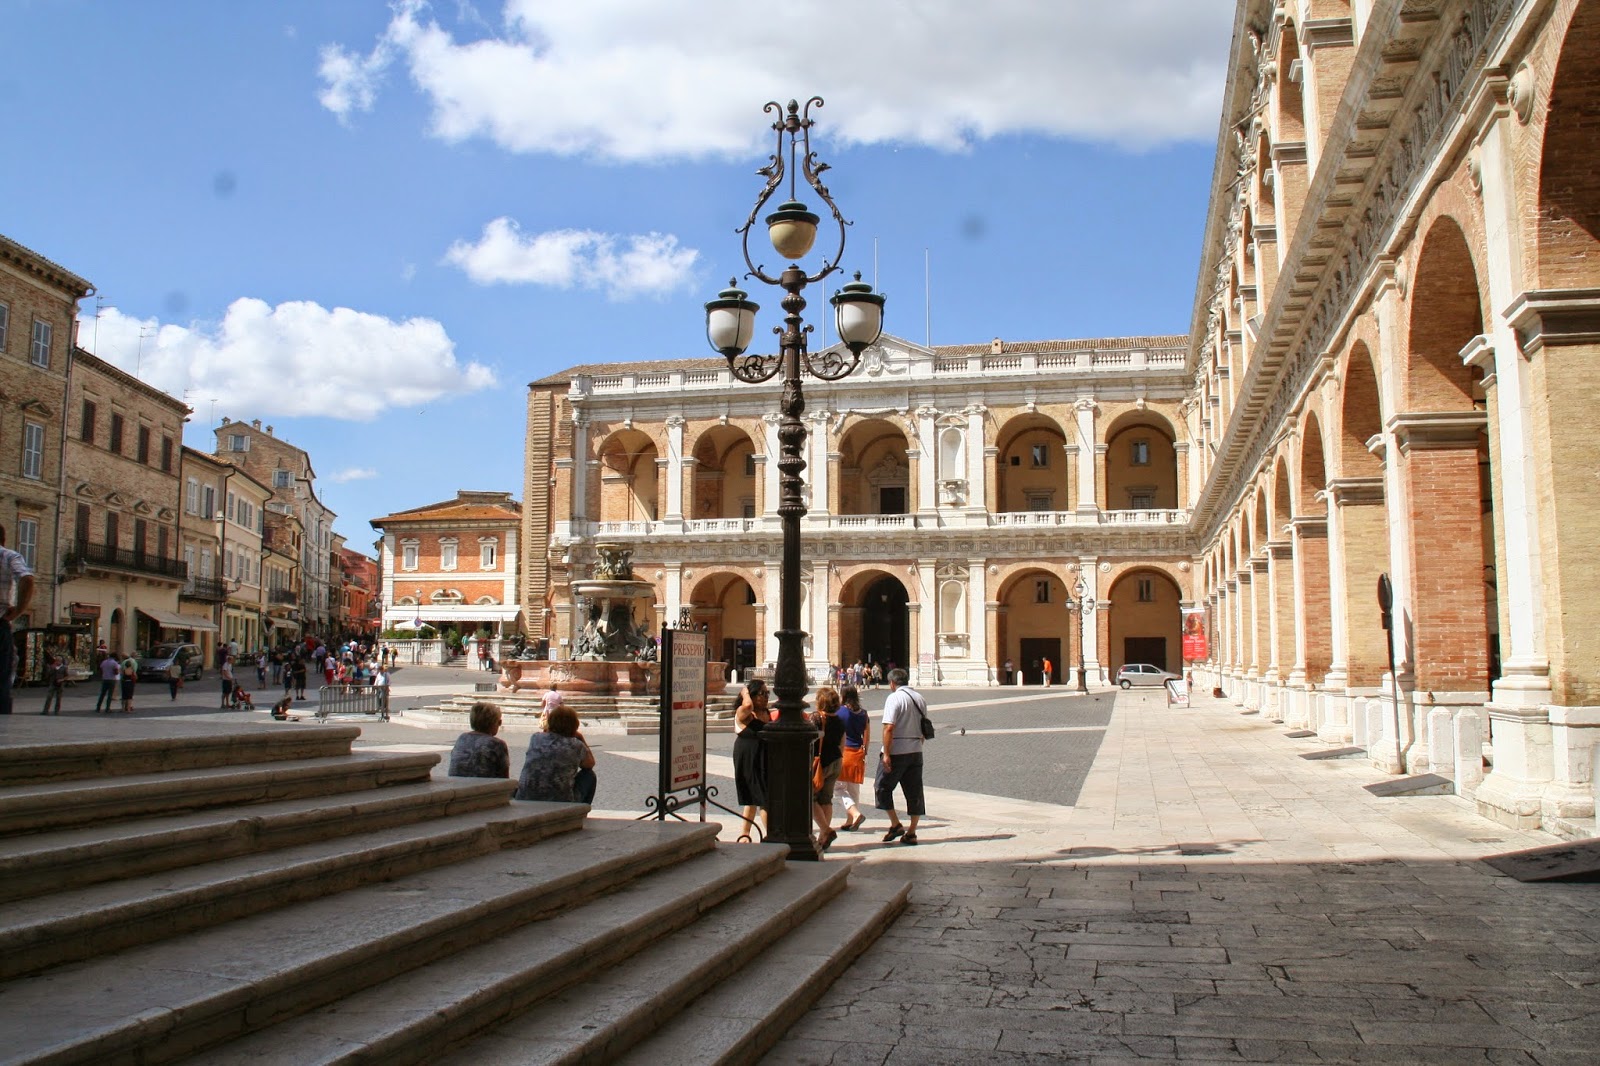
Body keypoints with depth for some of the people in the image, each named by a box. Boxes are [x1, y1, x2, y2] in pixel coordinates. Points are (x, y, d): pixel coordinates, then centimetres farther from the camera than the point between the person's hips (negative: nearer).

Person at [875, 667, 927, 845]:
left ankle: (895, 825, 5)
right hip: (916, 751, 7)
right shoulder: (919, 698, 11)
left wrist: (886, 754, -17)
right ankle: (911, 833, 12)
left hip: (897, 751, -7)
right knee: (914, 791, 9)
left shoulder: (895, 698, -11)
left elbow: (889, 728, -19)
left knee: (883, 787, 8)